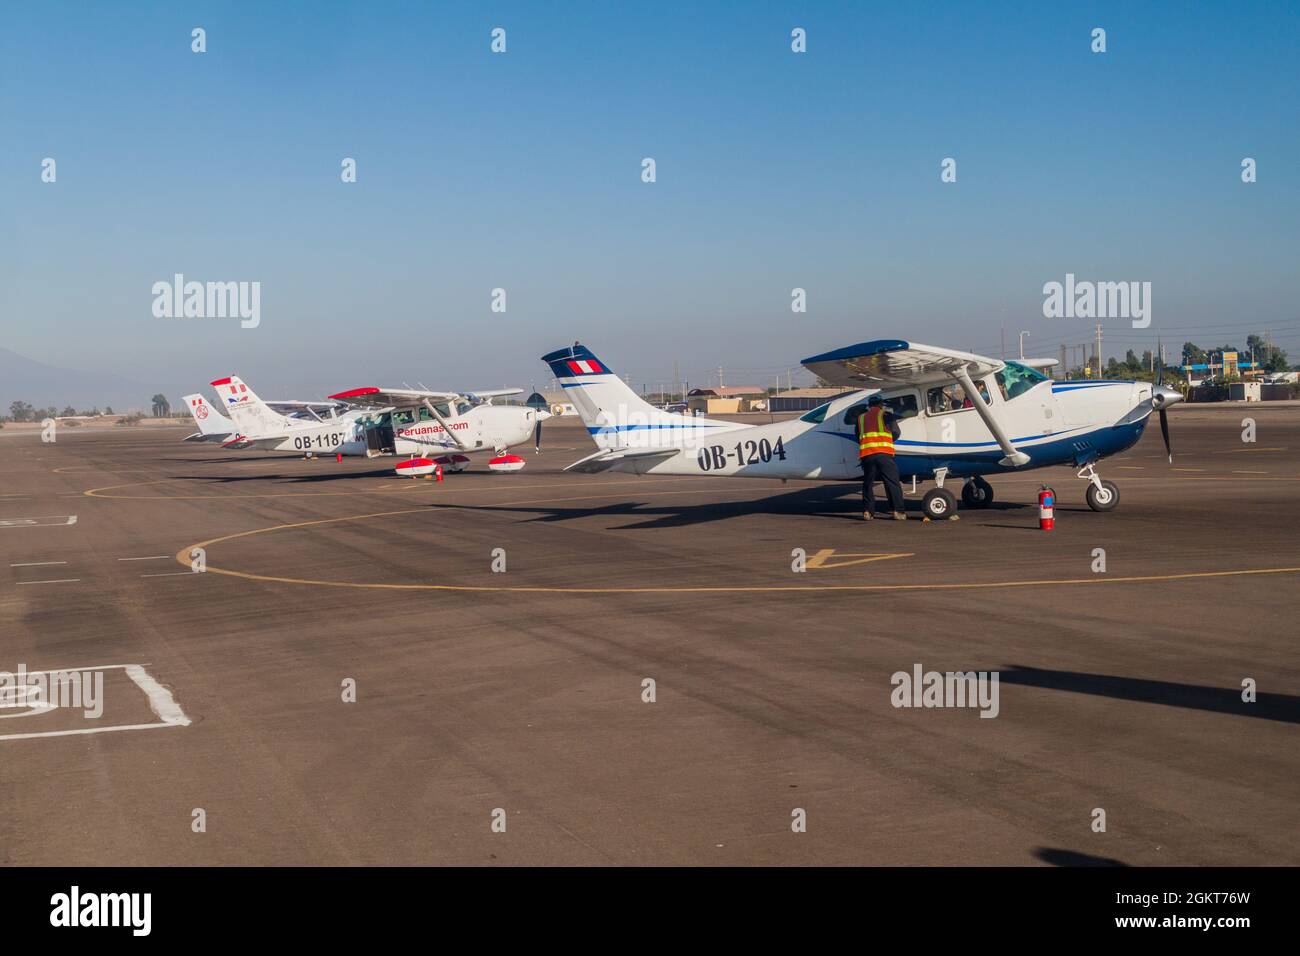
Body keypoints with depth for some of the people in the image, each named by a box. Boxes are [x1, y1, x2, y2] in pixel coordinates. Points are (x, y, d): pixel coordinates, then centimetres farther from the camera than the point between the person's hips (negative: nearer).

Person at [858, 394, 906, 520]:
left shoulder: (861, 418, 19)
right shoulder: (886, 415, 8)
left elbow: (858, 439, 23)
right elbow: (896, 433, 9)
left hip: (866, 454, 3)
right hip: (884, 453, -3)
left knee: (868, 483, 12)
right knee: (892, 483, 1)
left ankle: (867, 511, 7)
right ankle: (898, 511, -3)